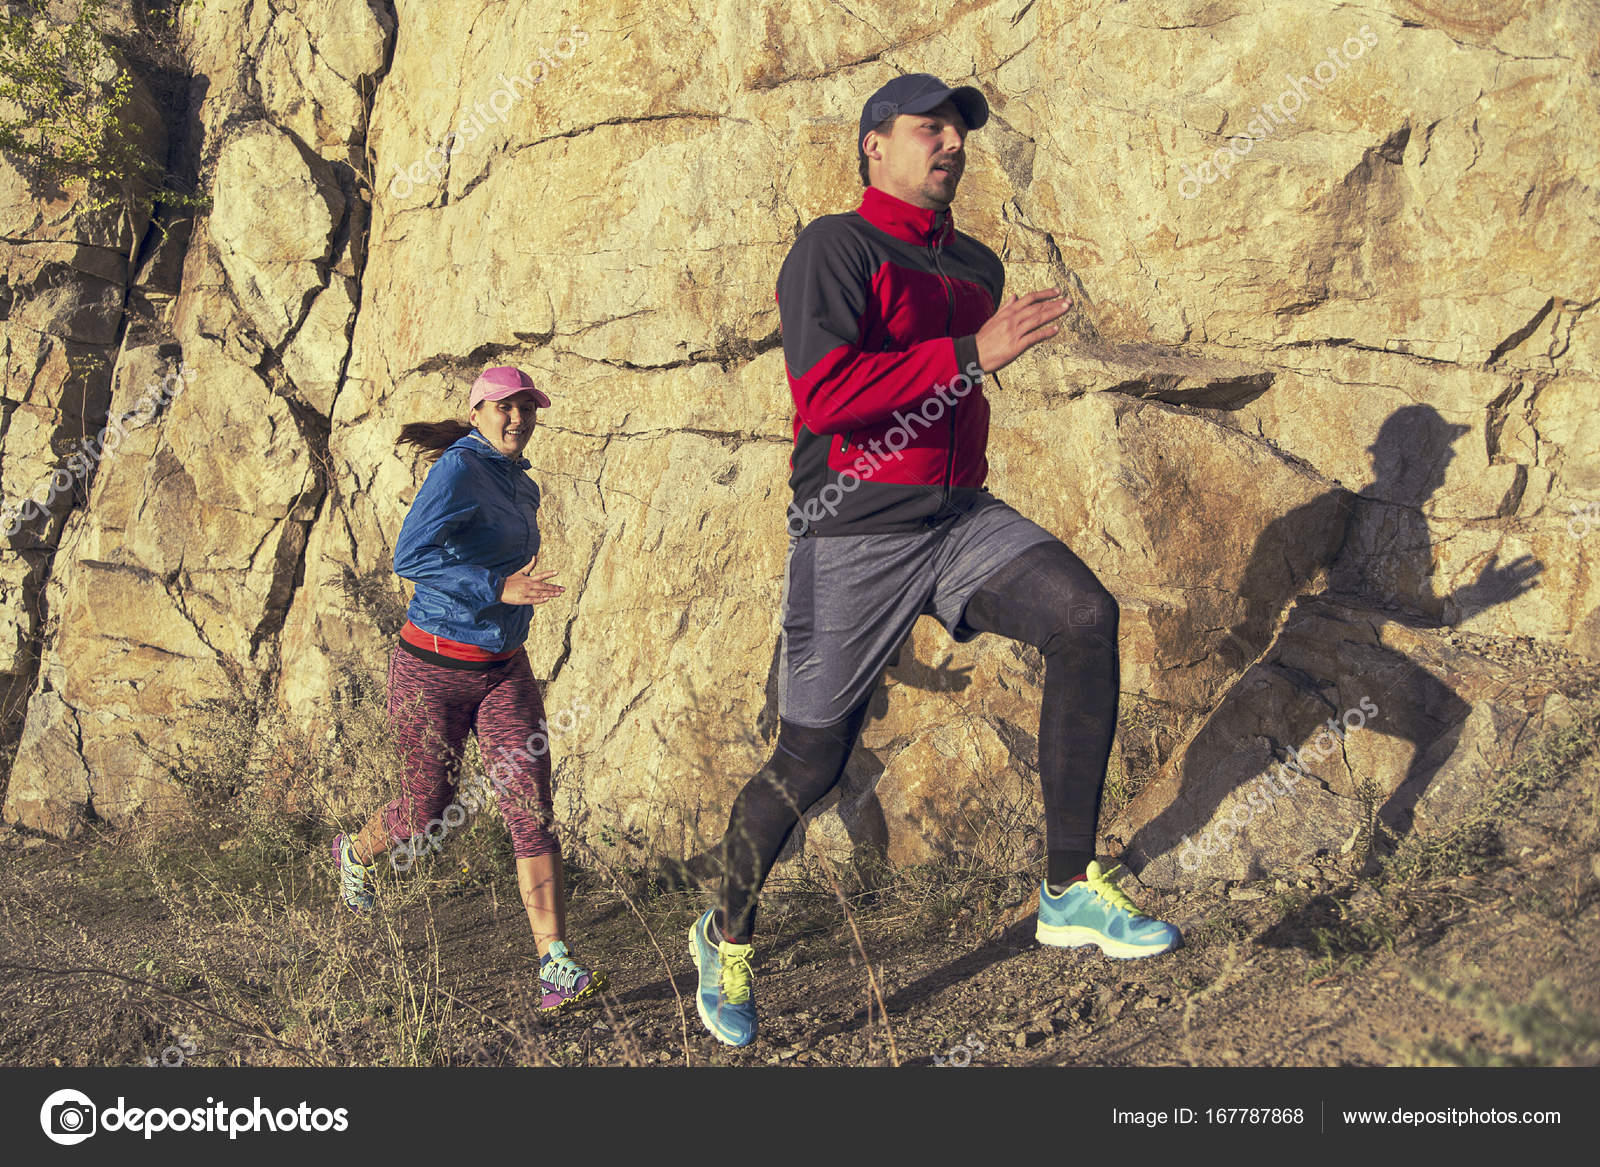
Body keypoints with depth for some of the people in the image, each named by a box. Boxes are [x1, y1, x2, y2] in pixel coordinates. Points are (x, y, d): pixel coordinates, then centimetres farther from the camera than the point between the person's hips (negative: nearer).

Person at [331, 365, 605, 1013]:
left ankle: (556, 967, -12)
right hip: (434, 670, -6)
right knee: (428, 813, 10)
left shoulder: (523, 488, 12)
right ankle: (355, 854, 46)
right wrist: (497, 587, -30)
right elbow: (410, 557, -27)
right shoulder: (458, 470, -14)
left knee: (532, 809, -9)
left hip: (504, 671, 6)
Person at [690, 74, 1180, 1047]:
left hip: (961, 519, 6)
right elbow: (822, 390, -23)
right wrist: (972, 354, -22)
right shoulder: (837, 248, -7)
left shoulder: (978, 267, 17)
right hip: (854, 537, -6)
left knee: (1086, 615, -21)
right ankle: (726, 935, 27)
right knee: (810, 767, 0)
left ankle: (1072, 892, -16)